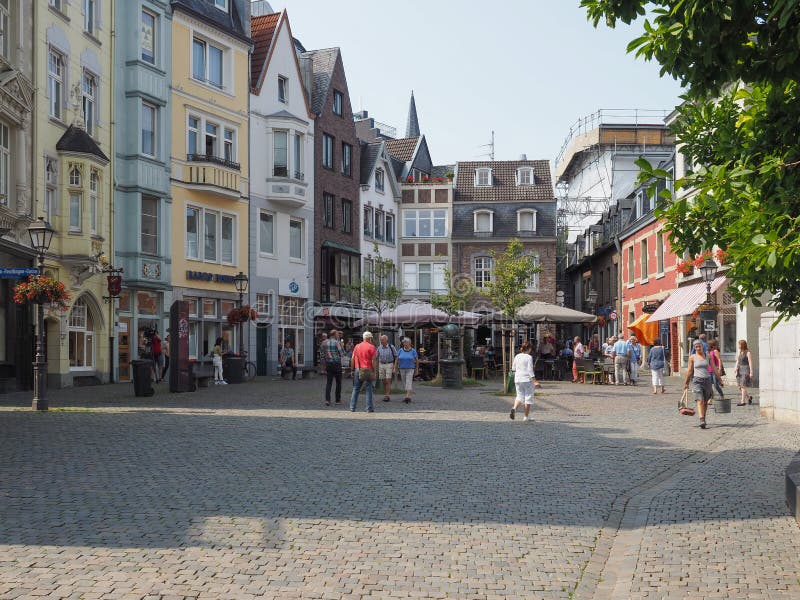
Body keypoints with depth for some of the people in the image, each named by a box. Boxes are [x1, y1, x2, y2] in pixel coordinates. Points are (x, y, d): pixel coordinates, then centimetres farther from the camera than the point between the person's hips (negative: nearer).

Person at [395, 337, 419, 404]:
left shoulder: (413, 351, -3)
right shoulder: (400, 350, 3)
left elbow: (417, 360, 6)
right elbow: (397, 360, 5)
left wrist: (417, 369, 9)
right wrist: (395, 368, 0)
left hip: (410, 369, -4)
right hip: (402, 369, 4)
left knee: (409, 382, -14)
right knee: (404, 383, 9)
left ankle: (408, 397, -24)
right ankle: (408, 396, 20)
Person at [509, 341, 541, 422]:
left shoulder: (517, 357, 5)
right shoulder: (529, 357, -11)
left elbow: (513, 368, 13)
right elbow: (530, 370, -16)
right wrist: (535, 381, -15)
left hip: (517, 379, 5)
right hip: (527, 379, -5)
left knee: (519, 396, 15)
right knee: (528, 397, 6)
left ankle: (514, 408, -14)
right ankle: (526, 416, 10)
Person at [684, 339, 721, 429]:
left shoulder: (708, 356, 6)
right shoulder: (692, 357, 1)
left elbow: (714, 368, 10)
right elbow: (690, 371, 6)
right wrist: (686, 383, 10)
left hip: (707, 380, 3)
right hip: (697, 380, -3)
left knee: (705, 402, 11)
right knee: (700, 401, -16)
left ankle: (703, 418, 31)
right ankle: (702, 421, -23)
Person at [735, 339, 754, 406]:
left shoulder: (748, 353, -8)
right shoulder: (739, 353, 14)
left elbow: (750, 363, -11)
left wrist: (751, 372, -15)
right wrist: (736, 369, 5)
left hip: (745, 370, -8)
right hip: (740, 370, 8)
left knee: (743, 386, -7)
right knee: (740, 386, 7)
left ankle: (743, 401, -4)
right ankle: (749, 397, 25)